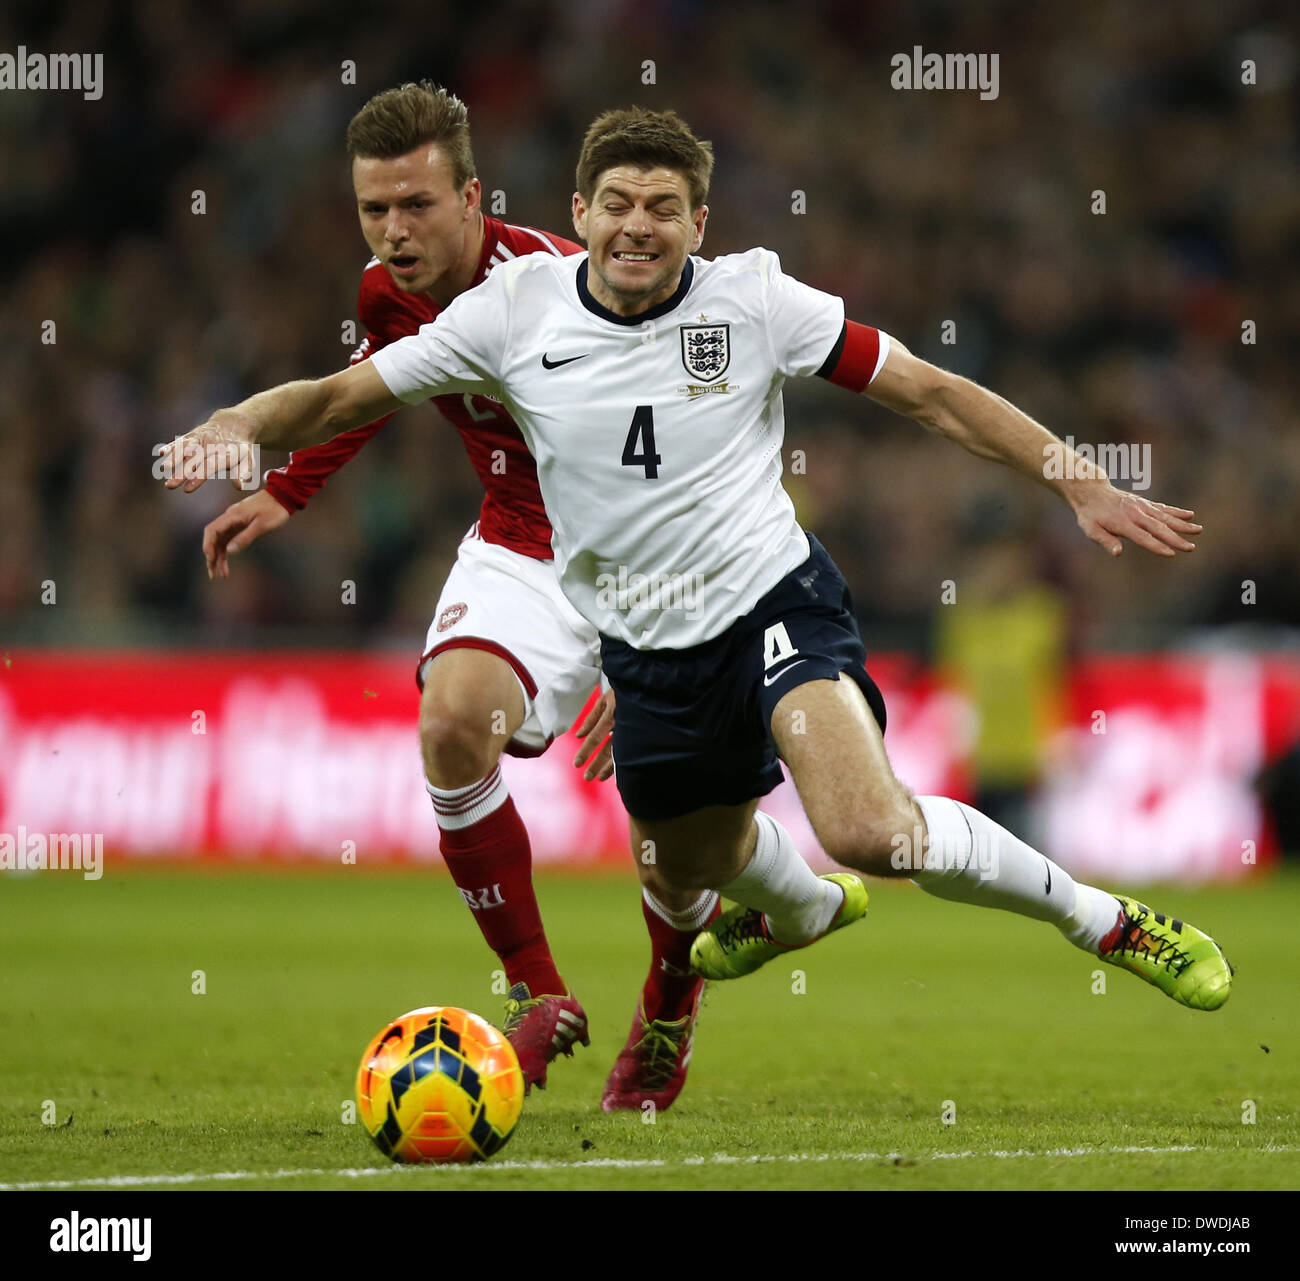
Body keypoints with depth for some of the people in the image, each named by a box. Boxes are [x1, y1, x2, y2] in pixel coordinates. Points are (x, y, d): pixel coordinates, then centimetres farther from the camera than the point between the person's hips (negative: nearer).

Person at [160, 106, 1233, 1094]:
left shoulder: (754, 300, -11)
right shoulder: (518, 309, -6)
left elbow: (928, 393, -5)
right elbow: (340, 397, -1)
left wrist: (1083, 486, -10)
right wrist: (238, 426, -22)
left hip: (775, 596, -4)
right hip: (646, 643, 4)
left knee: (869, 830, -29)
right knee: (688, 867, 24)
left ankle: (1098, 918, -8)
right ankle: (804, 909, 62)